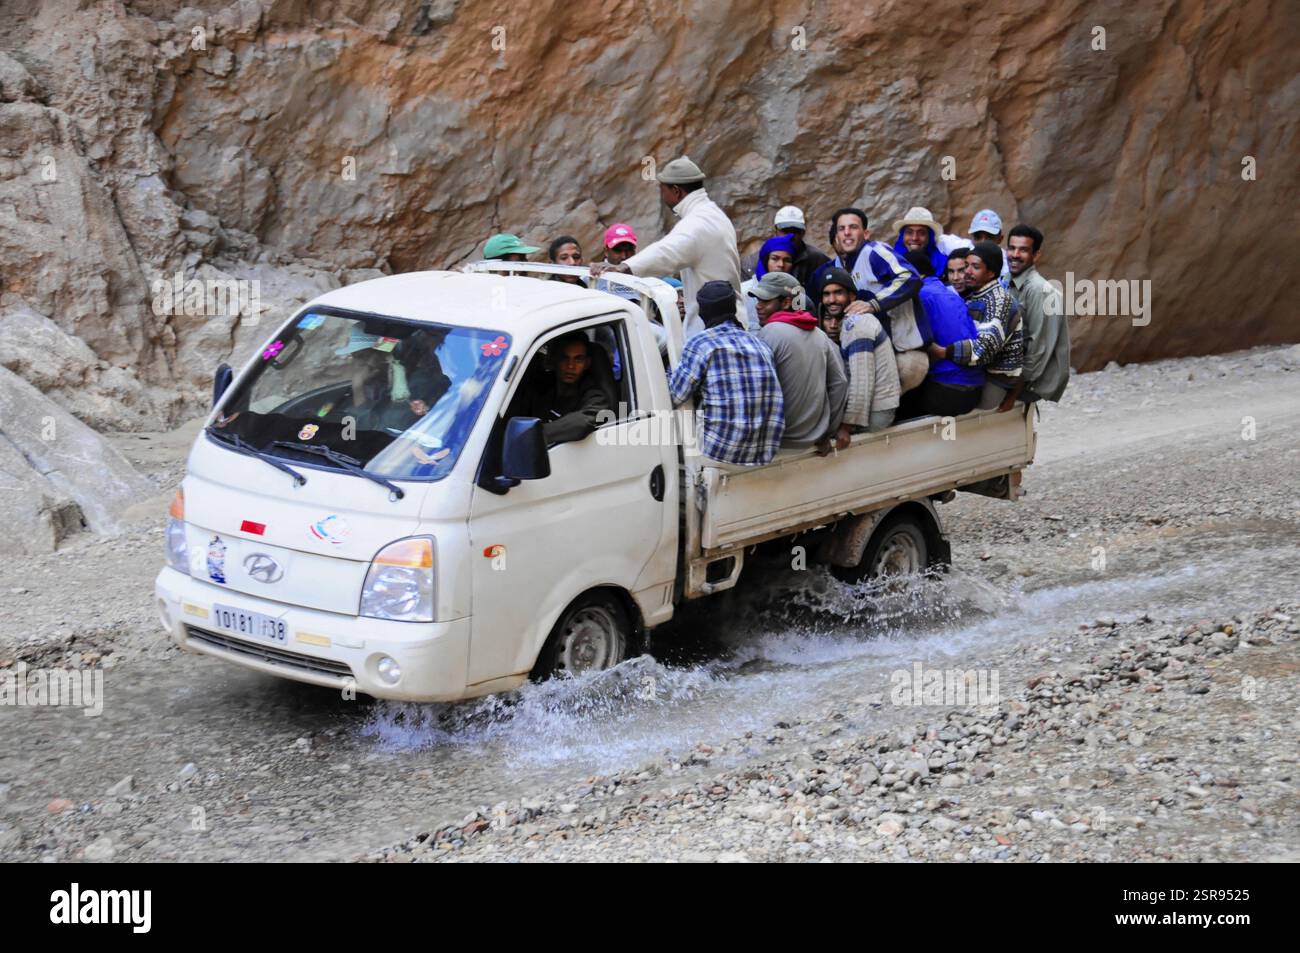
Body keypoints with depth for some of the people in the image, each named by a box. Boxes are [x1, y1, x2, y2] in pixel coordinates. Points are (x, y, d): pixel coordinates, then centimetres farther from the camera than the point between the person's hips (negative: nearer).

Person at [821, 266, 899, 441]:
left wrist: (846, 426, -22)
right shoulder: (849, 321, 12)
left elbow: (862, 383, -24)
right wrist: (832, 339, -1)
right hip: (879, 407, 9)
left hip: (874, 413, -9)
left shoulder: (854, 324, -18)